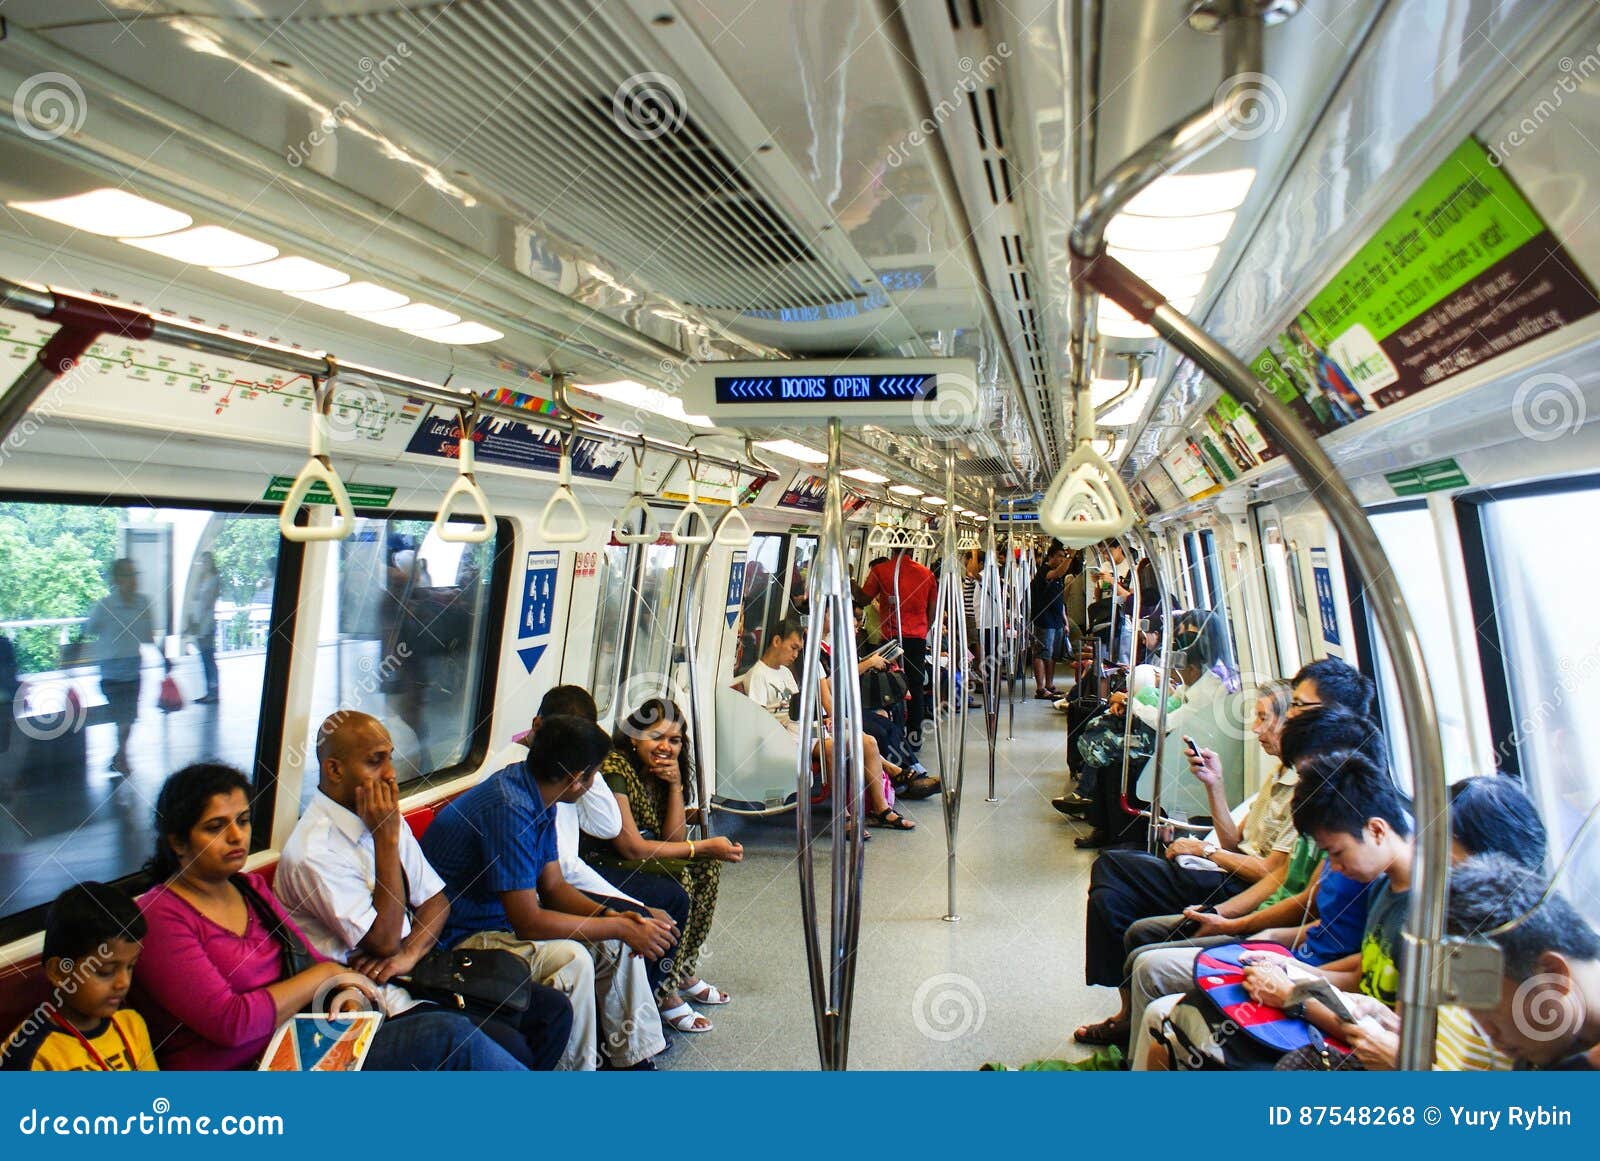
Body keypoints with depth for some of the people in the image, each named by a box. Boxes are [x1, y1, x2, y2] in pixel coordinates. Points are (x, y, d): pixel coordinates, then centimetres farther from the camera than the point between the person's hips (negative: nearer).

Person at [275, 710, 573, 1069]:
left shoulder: (384, 816, 6)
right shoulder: (312, 853, -19)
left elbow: (436, 899, 10)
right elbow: (384, 942, -17)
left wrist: (408, 953, -10)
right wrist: (386, 839, -19)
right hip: (374, 996, -7)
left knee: (554, 1010, -4)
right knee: (507, 1047, -24)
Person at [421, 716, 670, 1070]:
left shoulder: (537, 796, 1)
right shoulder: (509, 809, -28)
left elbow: (553, 886, 7)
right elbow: (528, 922, -29)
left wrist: (613, 917, -10)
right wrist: (620, 926, -21)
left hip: (505, 918, 9)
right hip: (461, 938, -9)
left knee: (618, 943, 0)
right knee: (570, 958, -30)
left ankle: (633, 1059, 10)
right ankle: (576, 1070, -12)